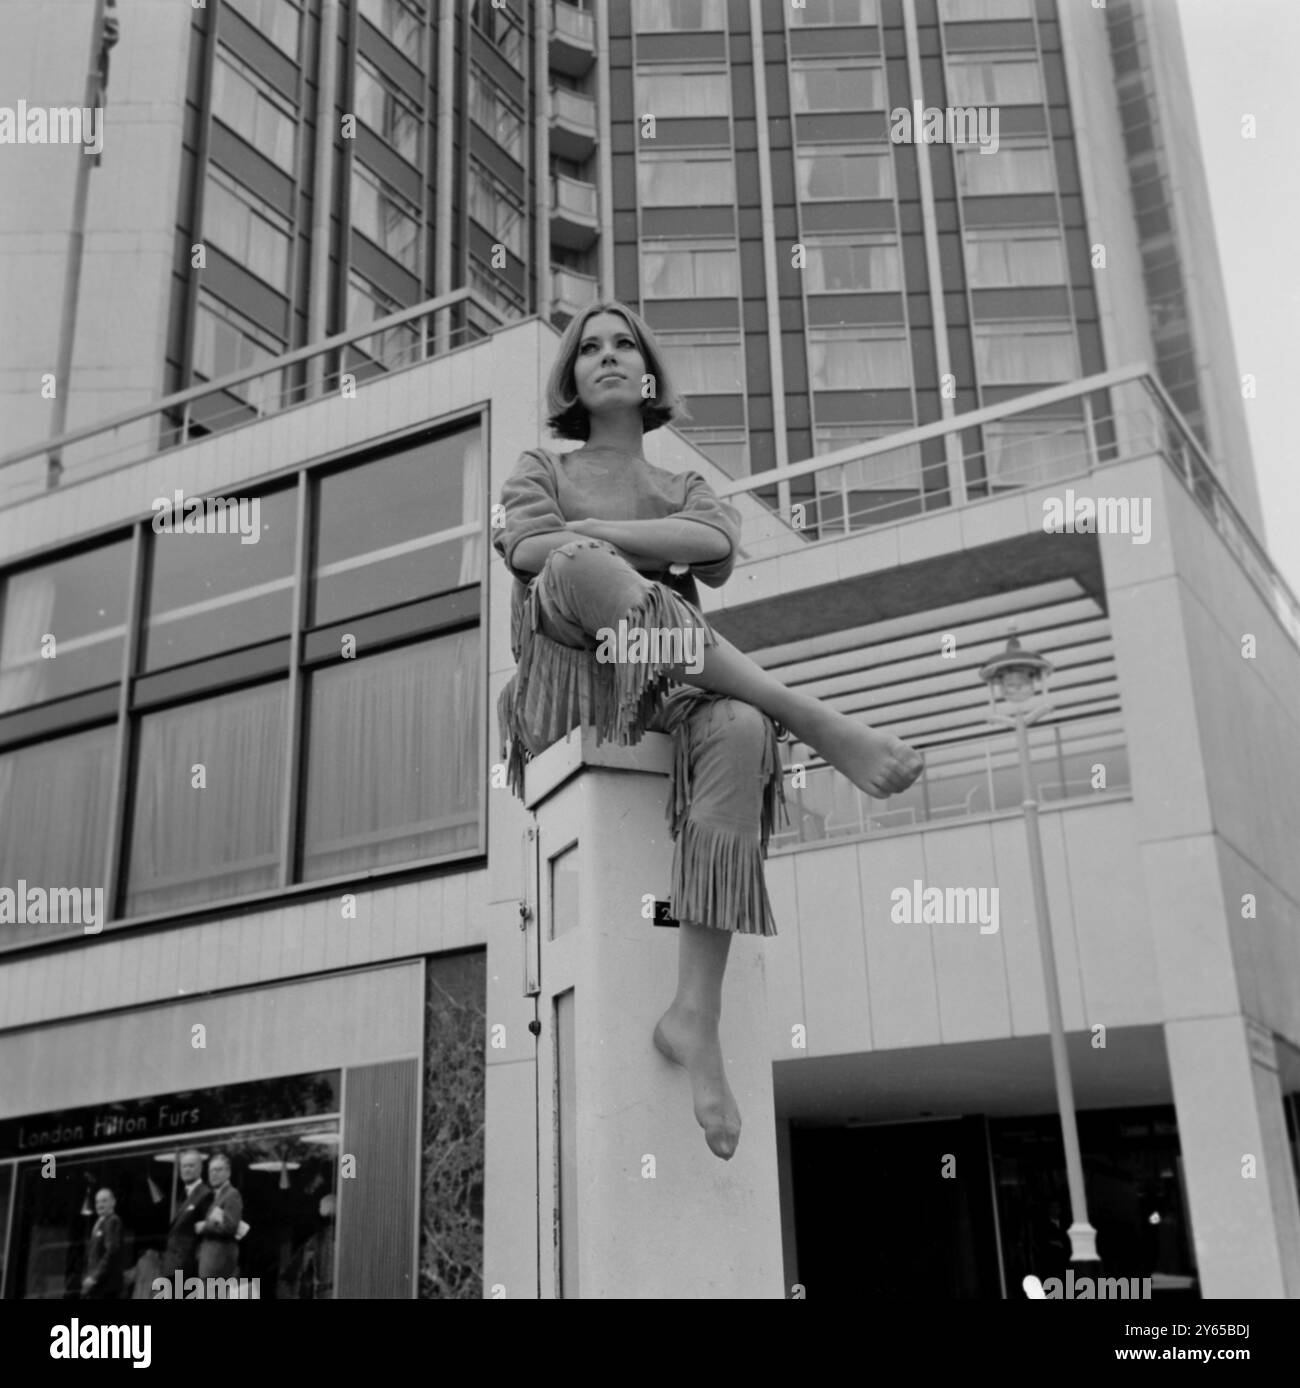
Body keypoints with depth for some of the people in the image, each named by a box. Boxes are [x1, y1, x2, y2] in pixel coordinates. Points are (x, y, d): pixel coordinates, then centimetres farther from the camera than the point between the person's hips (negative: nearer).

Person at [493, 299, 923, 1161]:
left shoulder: (686, 487, 28)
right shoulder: (541, 471, 24)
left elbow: (717, 543, 0)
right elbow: (528, 549, -1)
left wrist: (590, 530, -3)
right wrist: (622, 551, -3)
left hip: (671, 686, 1)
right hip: (566, 674, -1)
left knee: (738, 730, -36)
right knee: (579, 569, -34)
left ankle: (697, 1016, -40)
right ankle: (814, 720, -36)